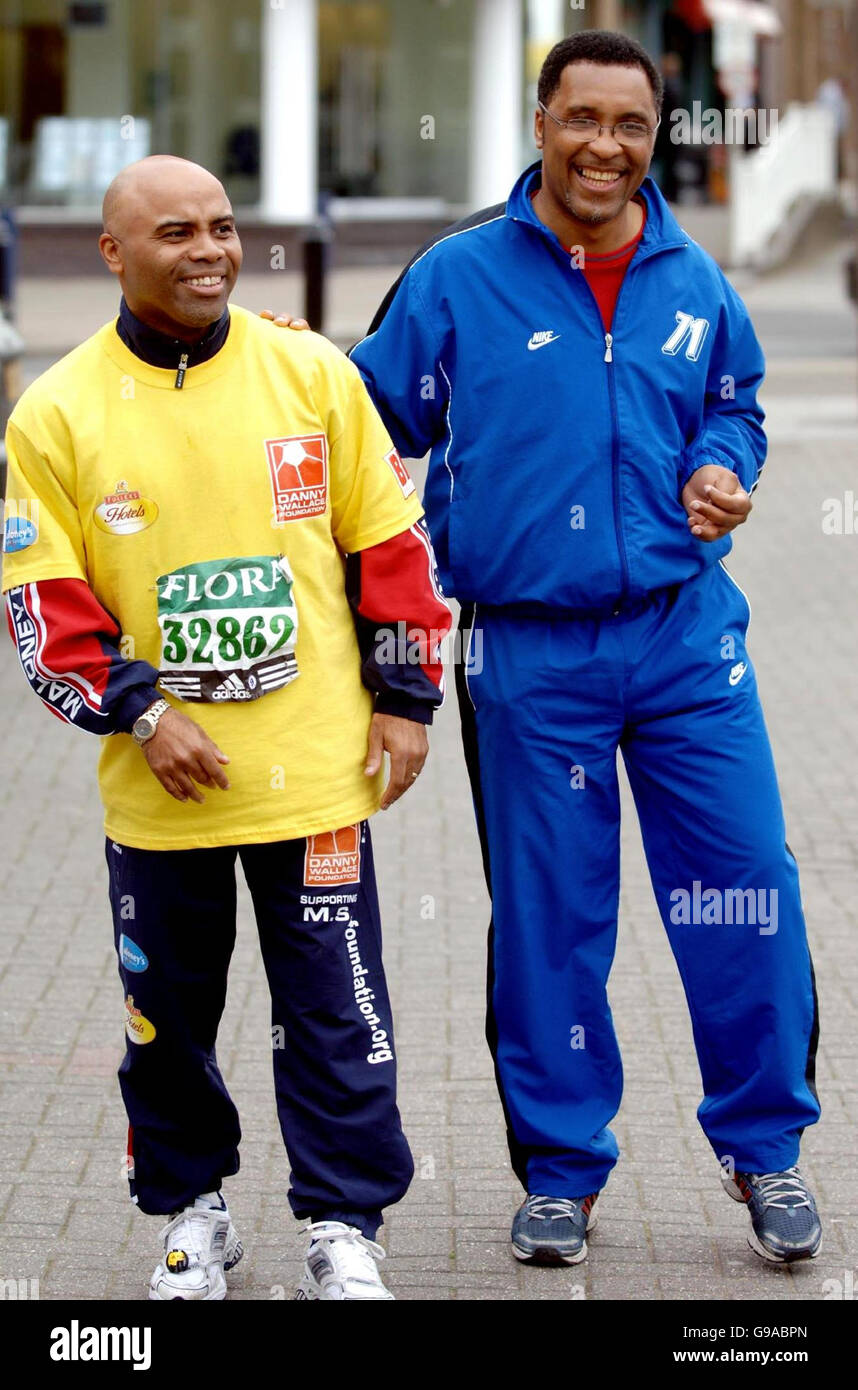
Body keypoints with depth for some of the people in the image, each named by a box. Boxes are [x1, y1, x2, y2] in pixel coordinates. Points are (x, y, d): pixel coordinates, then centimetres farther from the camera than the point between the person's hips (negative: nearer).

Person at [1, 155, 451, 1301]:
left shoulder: (314, 374, 0)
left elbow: (390, 541, 6)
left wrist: (405, 698, 3)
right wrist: (136, 713, -12)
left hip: (316, 768, 0)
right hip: (161, 782, 0)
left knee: (336, 1010, 3)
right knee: (167, 1012, 12)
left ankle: (344, 1227, 17)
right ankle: (190, 1210, 31)